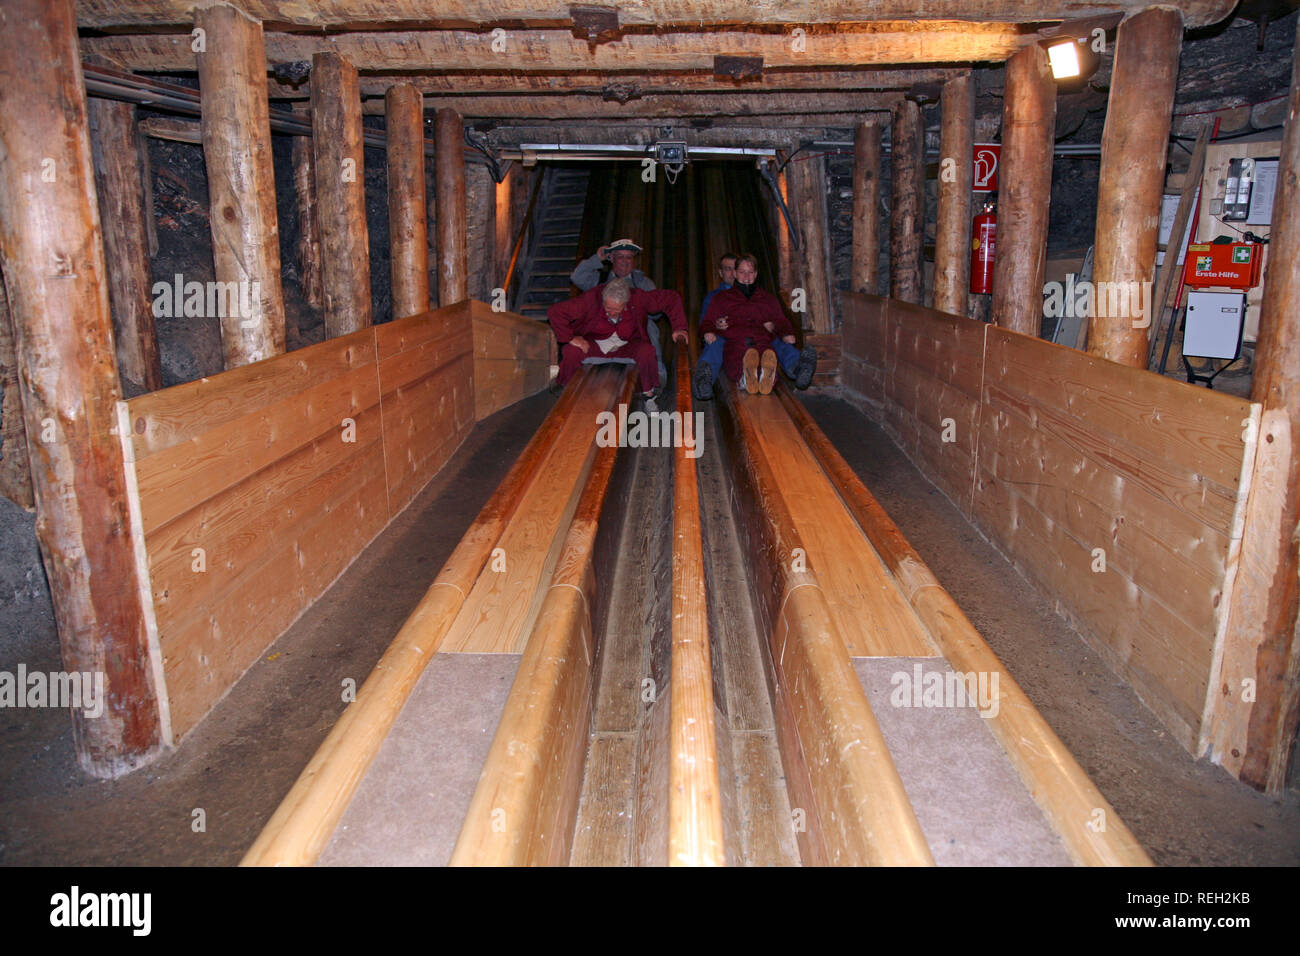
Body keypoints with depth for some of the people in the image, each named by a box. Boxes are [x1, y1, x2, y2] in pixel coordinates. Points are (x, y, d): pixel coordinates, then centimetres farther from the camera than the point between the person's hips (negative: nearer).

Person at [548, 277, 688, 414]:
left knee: (646, 352, -31)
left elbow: (671, 297, -10)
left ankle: (648, 395, -5)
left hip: (627, 346, 1)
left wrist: (678, 327, -15)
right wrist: (570, 337, -27)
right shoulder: (591, 298, -26)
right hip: (594, 344, -1)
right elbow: (555, 311, -27)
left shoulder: (638, 298, -21)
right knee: (571, 351, -31)